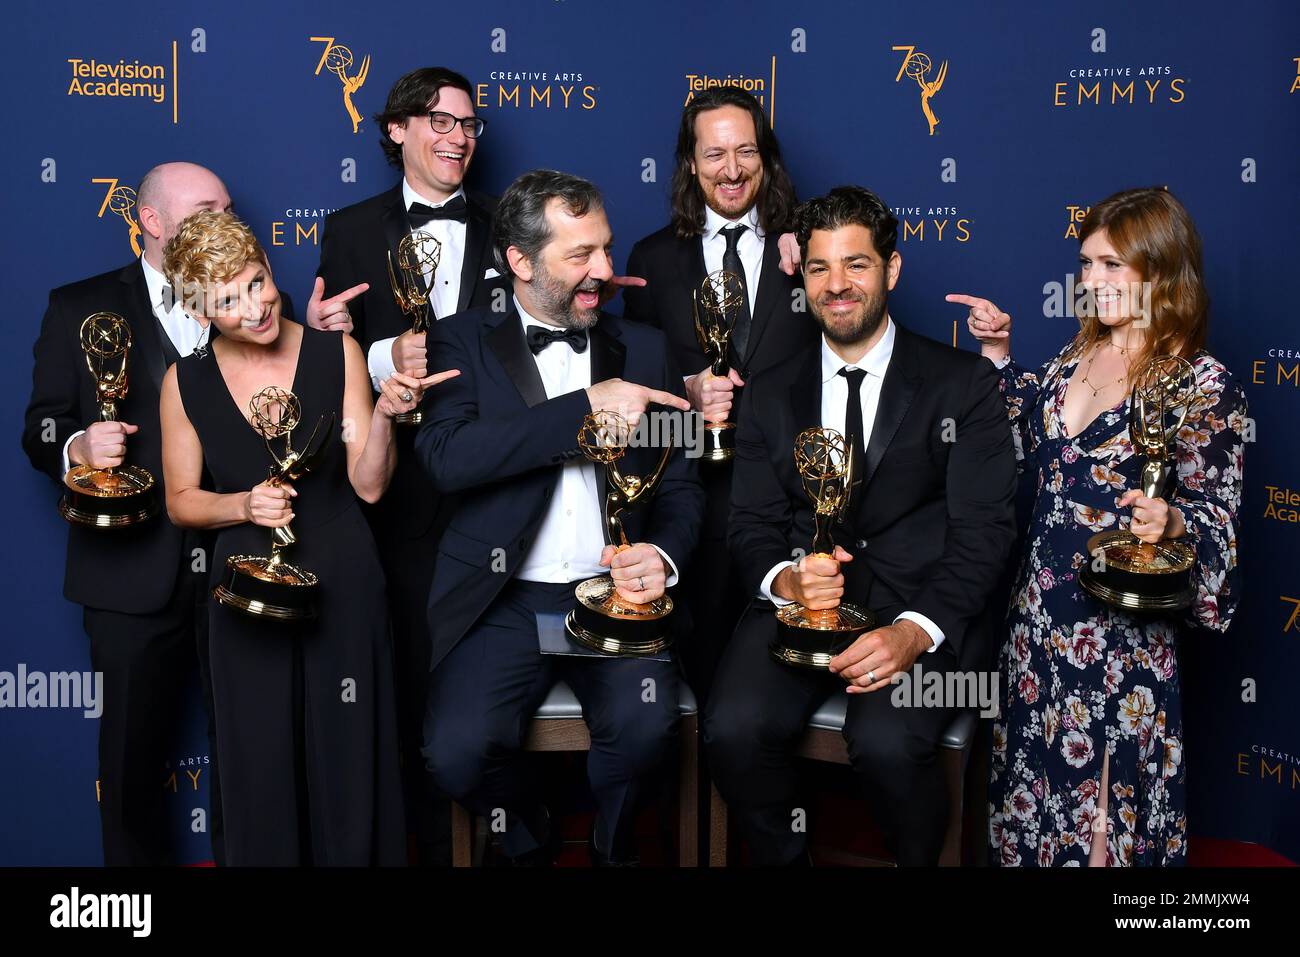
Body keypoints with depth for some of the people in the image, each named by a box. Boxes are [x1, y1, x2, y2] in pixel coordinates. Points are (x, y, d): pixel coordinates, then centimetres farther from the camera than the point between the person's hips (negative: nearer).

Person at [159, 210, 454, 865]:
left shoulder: (336, 354, -4)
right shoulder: (186, 383, -1)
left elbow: (369, 485, -6)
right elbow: (181, 501, 7)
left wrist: (383, 416, -23)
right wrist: (244, 505, -11)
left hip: (342, 583, -1)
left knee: (349, 757, 7)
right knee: (260, 768, 10)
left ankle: (355, 854, 29)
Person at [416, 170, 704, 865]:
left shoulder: (643, 350, 12)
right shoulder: (465, 343, 4)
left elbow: (681, 484, 11)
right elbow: (445, 457, -15)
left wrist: (663, 556, -12)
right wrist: (586, 406, -18)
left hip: (616, 596, 1)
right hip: (504, 600, -1)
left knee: (644, 726, -26)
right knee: (457, 750, -22)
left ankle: (613, 847, 9)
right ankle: (529, 844, 13)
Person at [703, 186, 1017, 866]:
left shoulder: (964, 384, 5)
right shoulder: (769, 395, 15)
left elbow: (983, 528, -4)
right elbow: (750, 525, 10)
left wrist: (915, 629, -20)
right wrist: (786, 580, -15)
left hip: (926, 611, -2)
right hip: (800, 605, 3)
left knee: (887, 743, -30)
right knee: (733, 730, -25)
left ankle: (917, 860, 3)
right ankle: (784, 860, 4)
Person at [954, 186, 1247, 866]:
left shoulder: (1203, 386, -11)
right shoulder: (1075, 357, 7)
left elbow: (1216, 511, -9)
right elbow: (1026, 440, 17)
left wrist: (1172, 521, -30)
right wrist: (997, 357, 11)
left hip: (1122, 625, -6)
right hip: (1039, 607, 6)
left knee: (1101, 783, 6)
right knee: (1034, 772, 17)